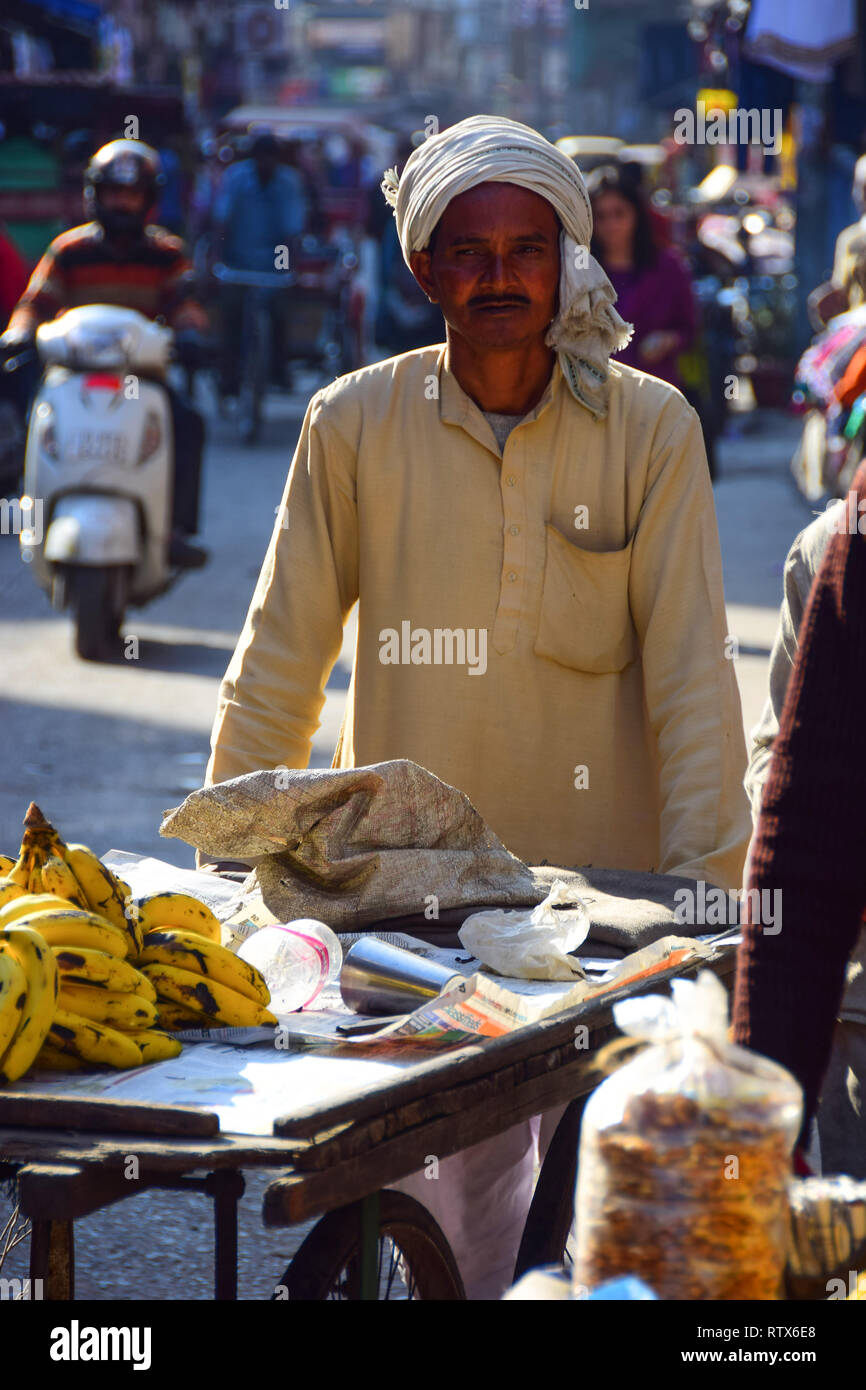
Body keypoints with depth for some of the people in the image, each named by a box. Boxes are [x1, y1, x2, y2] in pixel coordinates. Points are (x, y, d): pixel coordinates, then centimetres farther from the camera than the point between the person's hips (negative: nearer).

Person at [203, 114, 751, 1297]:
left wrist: (703, 885, -9)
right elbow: (281, 658, 5)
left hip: (603, 881, 0)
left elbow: (692, 674, -3)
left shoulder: (651, 428, -3)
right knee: (455, 1182, 3)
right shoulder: (355, 425, -1)